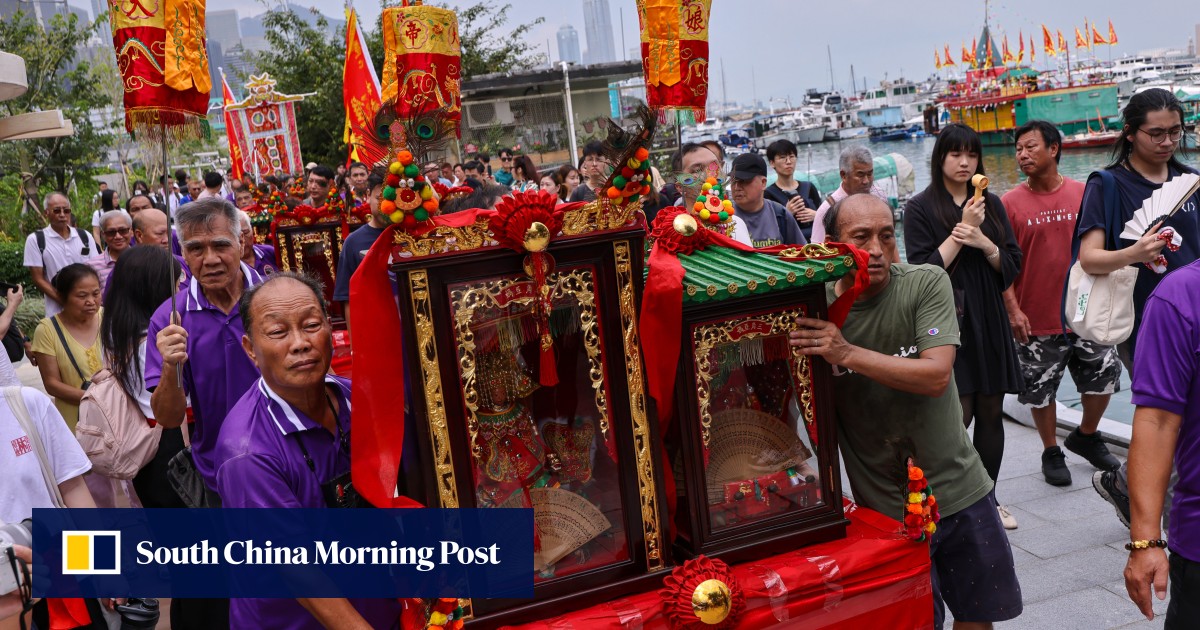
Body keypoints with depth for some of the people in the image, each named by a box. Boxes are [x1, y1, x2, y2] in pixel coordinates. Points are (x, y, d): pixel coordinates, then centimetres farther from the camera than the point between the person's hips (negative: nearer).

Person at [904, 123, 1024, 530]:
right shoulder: (920, 208, -3)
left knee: (991, 413, 9)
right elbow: (924, 269, -11)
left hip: (990, 322, 5)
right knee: (956, 416, -7)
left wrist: (983, 242, -11)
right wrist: (961, 229, -14)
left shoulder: (991, 204, 11)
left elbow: (1012, 265, 7)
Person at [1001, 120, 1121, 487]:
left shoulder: (1083, 194, 0)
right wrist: (1013, 310, -13)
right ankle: (1051, 452, 28)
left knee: (1104, 377, 10)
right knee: (1040, 391, 7)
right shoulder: (1011, 202, -6)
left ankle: (1086, 436, 36)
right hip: (1036, 321, -2)